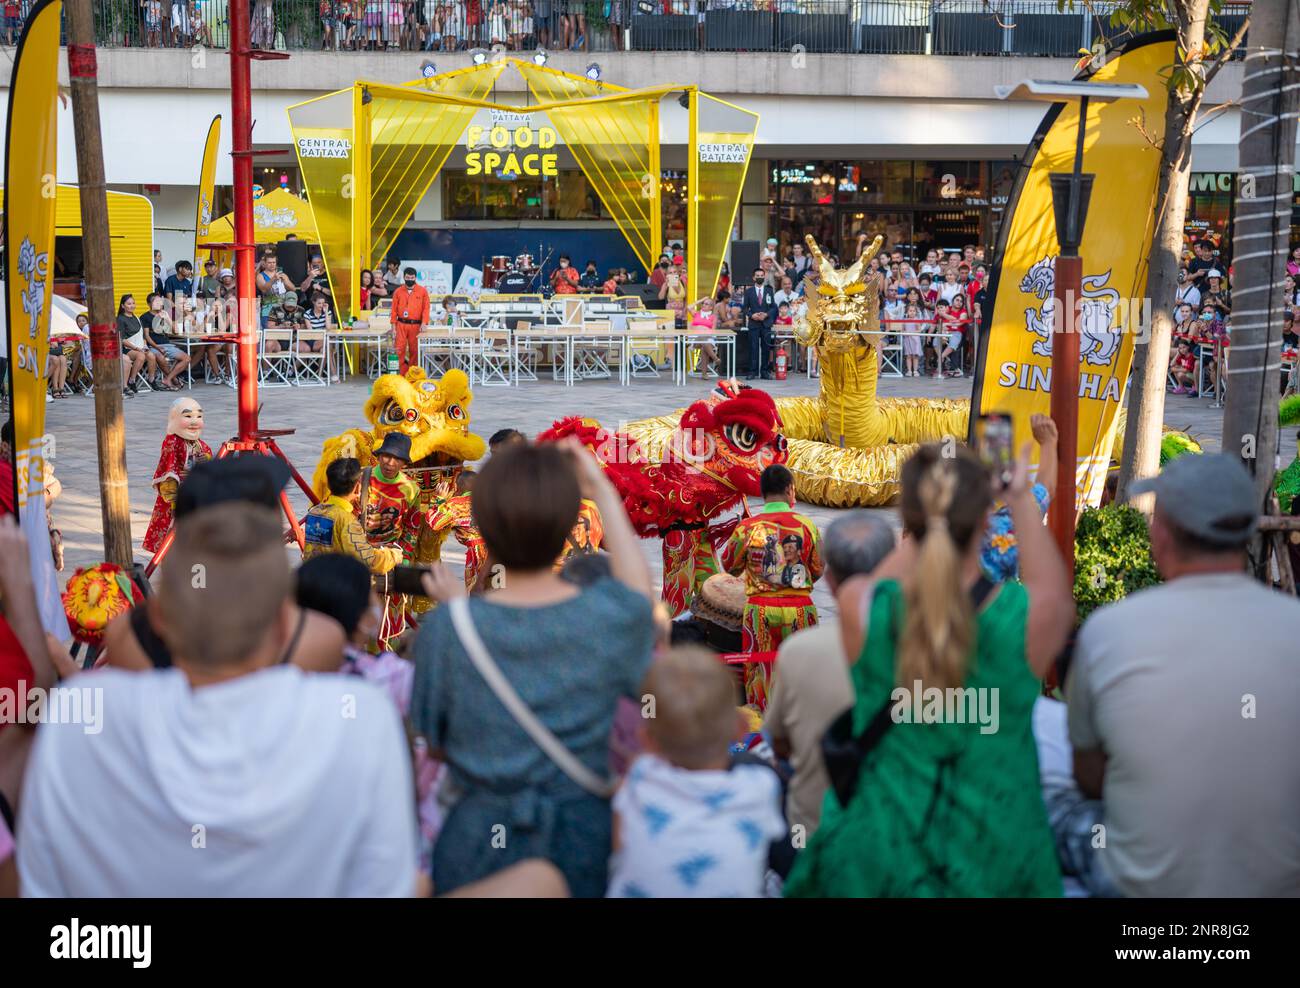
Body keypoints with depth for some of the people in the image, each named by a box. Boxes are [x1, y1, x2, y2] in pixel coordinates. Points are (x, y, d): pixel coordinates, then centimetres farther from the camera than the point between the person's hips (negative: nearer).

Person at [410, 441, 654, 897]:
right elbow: (640, 592, 10)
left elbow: (434, 743, -1)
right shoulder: (612, 617, -16)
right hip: (582, 838, 1)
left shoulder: (445, 630, -18)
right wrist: (604, 492, 15)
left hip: (476, 839, -1)